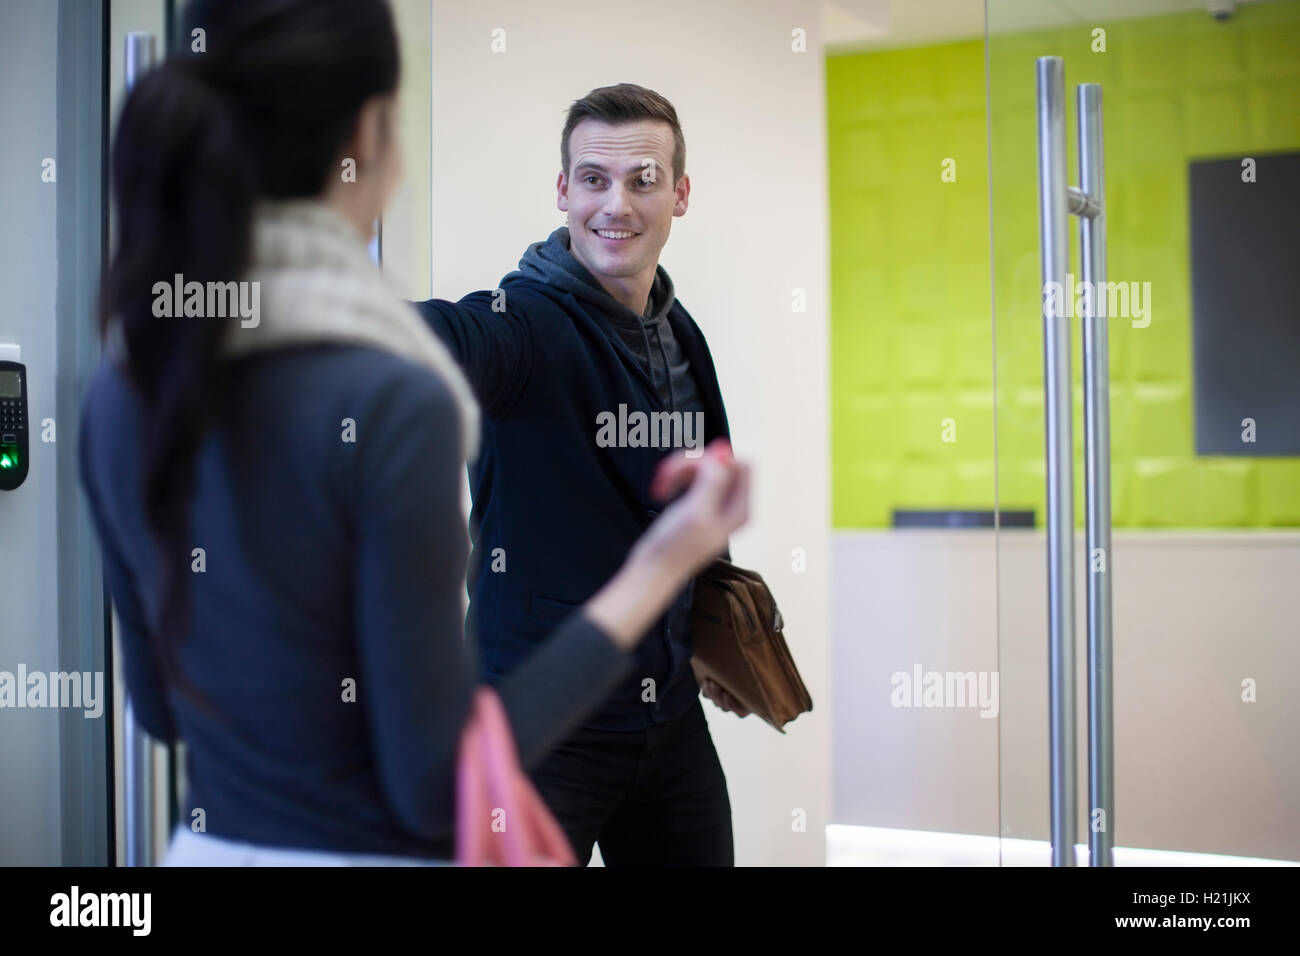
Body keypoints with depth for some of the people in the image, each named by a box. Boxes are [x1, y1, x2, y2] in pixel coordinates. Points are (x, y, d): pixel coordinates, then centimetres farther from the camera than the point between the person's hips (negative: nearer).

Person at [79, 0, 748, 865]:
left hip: (211, 842, 6)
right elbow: (439, 785, -18)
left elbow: (161, 703, 9)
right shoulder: (390, 402, -22)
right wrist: (652, 576, -14)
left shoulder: (120, 394, -3)